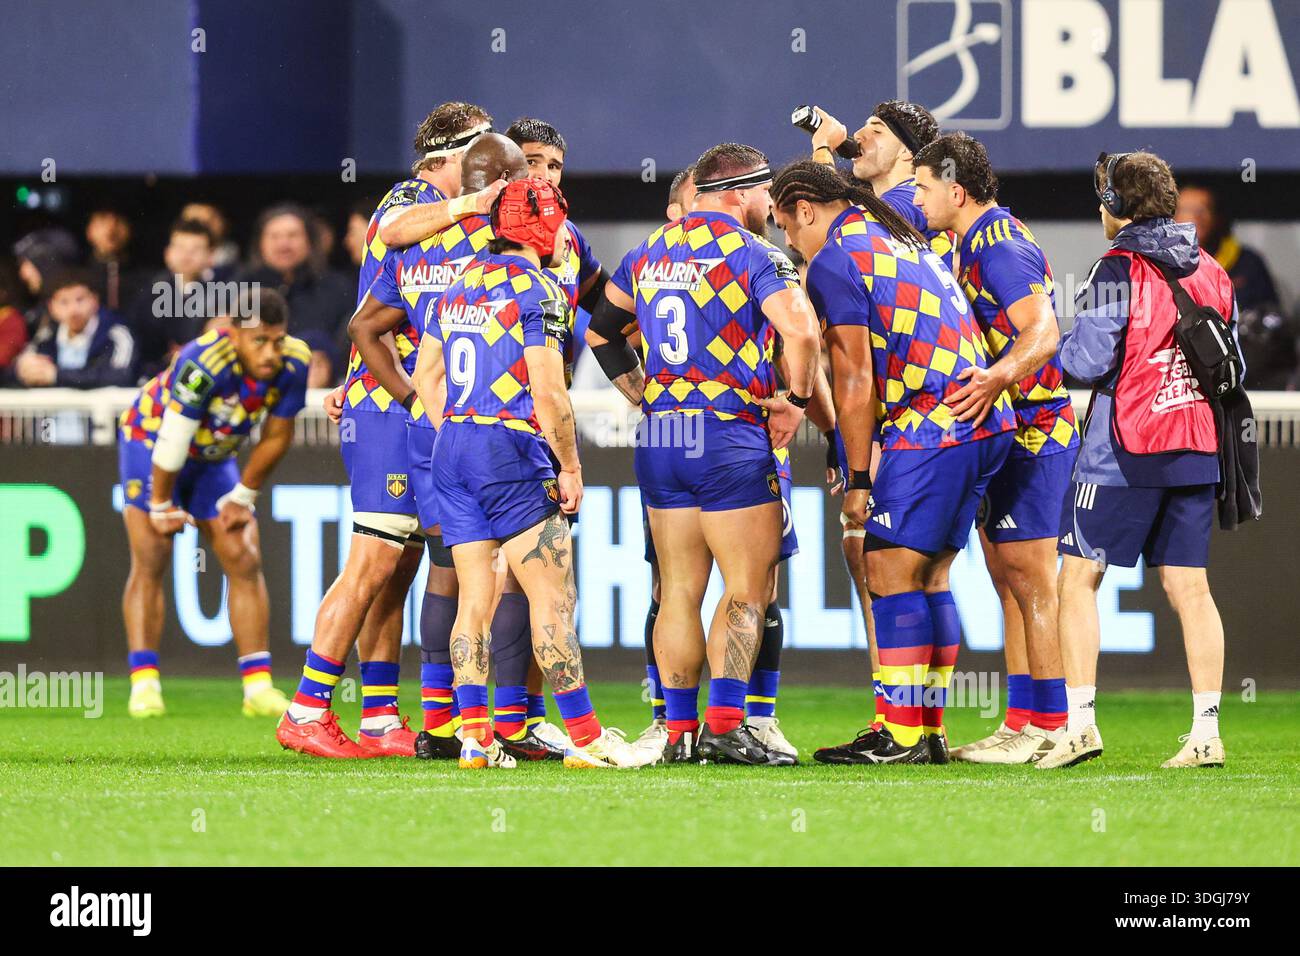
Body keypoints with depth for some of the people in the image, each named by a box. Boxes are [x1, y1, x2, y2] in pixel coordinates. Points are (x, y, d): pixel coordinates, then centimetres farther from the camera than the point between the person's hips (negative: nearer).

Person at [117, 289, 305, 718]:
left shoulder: (293, 363, -21)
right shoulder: (203, 364, -38)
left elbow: (275, 438, -6)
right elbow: (172, 440, -28)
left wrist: (243, 497, 0)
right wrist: (161, 505, -18)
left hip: (214, 456, 5)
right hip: (150, 440, -5)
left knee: (245, 562, -4)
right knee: (150, 561, -15)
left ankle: (258, 685, -4)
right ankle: (144, 683, -17)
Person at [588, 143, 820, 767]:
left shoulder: (650, 250, 14)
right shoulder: (752, 252, -7)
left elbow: (602, 332, 23)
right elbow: (800, 330, -21)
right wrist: (797, 399, -6)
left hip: (660, 436, 6)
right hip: (730, 438, -6)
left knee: (679, 591, 9)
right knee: (747, 590, -2)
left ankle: (679, 731, 8)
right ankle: (725, 726, -11)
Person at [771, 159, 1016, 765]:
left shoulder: (834, 261, -7)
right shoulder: (904, 237, 21)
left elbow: (854, 383, -9)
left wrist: (857, 478, -3)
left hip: (929, 430, -9)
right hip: (987, 423, 9)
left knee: (890, 574, -6)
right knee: (929, 577, 12)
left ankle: (901, 734, -8)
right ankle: (929, 731, 12)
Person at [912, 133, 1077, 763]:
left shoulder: (1001, 247, -16)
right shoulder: (974, 242, 16)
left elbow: (1043, 333, -28)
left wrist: (997, 378, -44)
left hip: (1029, 431, -10)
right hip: (1001, 431, 10)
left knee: (1029, 578, -9)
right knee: (1008, 579, 11)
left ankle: (1051, 726, -8)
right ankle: (1021, 724, 14)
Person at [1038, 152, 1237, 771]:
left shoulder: (1118, 270, -10)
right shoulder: (1211, 272, 10)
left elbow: (1086, 361, -14)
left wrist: (1062, 345, 6)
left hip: (1126, 448, -6)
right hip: (1197, 447, 6)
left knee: (1078, 579, 2)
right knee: (1189, 587, 6)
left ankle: (1081, 720, -5)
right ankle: (1206, 731, 1)